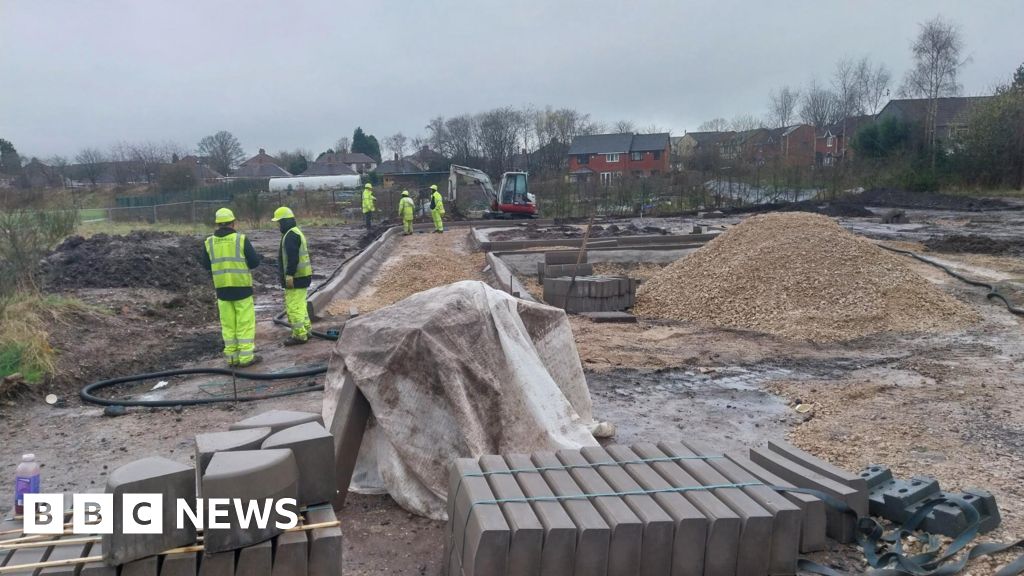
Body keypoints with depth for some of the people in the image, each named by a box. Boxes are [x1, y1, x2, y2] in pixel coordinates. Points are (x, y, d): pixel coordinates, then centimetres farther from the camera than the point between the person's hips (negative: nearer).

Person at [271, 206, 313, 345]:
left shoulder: (291, 235, -17)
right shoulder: (296, 233, 18)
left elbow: (293, 257, -25)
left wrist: (289, 275, -25)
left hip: (296, 277, -11)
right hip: (301, 276, 11)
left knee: (293, 306, -7)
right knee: (300, 304, 18)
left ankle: (299, 335, -4)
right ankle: (306, 330, 25)